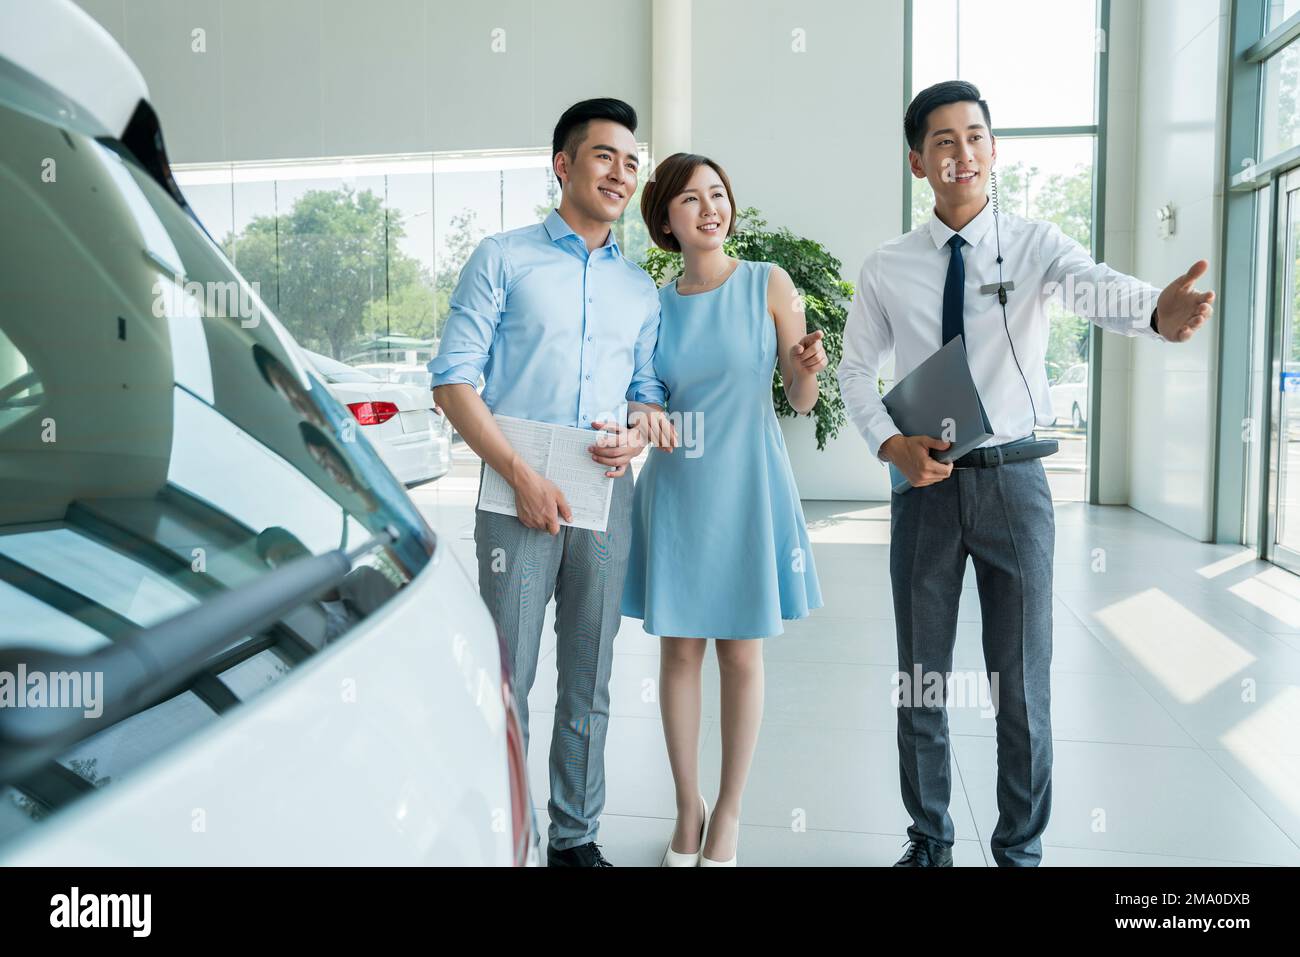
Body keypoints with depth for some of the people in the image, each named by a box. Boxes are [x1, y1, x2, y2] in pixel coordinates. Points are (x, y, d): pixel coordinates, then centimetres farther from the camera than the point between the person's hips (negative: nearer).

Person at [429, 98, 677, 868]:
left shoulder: (641, 289, 16)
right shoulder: (504, 261, 3)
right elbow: (454, 378, -3)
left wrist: (638, 434, -5)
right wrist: (521, 474, -12)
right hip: (520, 492, -4)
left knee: (590, 682, 10)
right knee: (506, 677, 0)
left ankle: (577, 837, 23)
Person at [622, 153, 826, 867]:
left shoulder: (769, 284, -1)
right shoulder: (654, 305, 6)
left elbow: (801, 402, -1)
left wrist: (808, 368, -22)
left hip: (747, 487, -2)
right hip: (676, 488, 2)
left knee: (741, 653, 5)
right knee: (679, 650, 6)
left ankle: (728, 813, 21)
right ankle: (687, 810, 22)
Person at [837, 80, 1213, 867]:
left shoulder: (1036, 246, -2)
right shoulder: (887, 268, 3)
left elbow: (1098, 288, -22)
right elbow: (857, 371, 7)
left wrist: (1160, 310, -45)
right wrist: (890, 443, -12)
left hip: (1015, 479, -1)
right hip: (924, 482, 2)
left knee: (1023, 678, 5)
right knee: (921, 677, 11)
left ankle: (1021, 850, 24)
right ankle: (930, 842, 30)